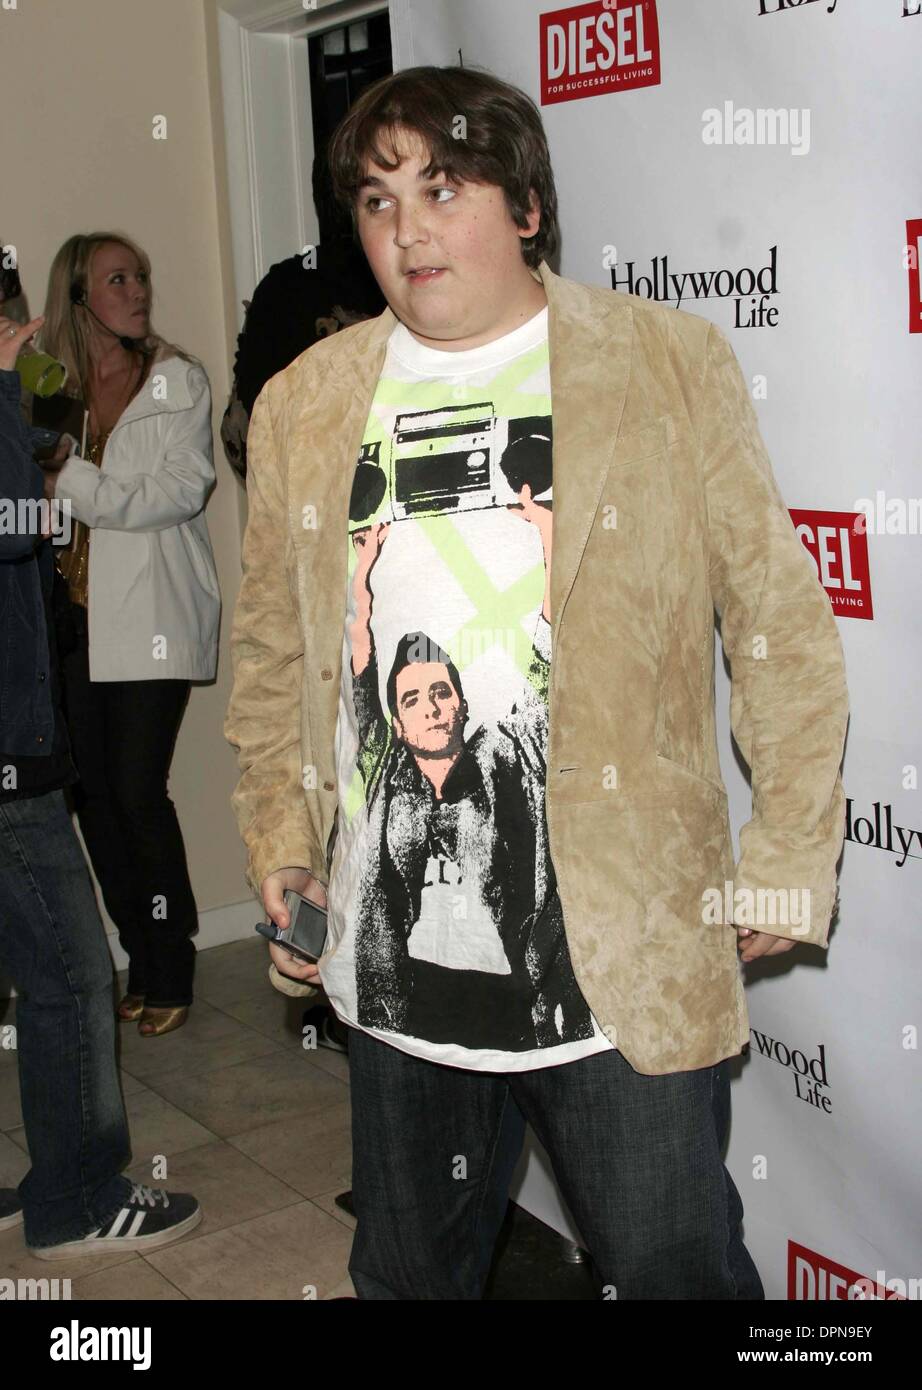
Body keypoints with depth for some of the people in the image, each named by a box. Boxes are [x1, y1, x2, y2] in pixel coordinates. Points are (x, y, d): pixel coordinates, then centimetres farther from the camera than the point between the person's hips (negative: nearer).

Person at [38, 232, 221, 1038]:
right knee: (95, 797, 4)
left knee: (139, 795, -8)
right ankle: (142, 967, 17)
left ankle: (170, 977, 7)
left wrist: (73, 484, -12)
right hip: (74, 615, 4)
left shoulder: (178, 381, 4)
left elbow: (183, 489, -8)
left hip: (149, 615, -3)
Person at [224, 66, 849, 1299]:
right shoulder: (303, 405, 7)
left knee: (675, 1266, 6)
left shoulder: (673, 365, -2)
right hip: (393, 949, 4)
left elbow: (783, 626, -1)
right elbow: (271, 655, 15)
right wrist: (281, 848, 8)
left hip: (628, 953, -3)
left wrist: (791, 860, -3)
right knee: (408, 1267, 20)